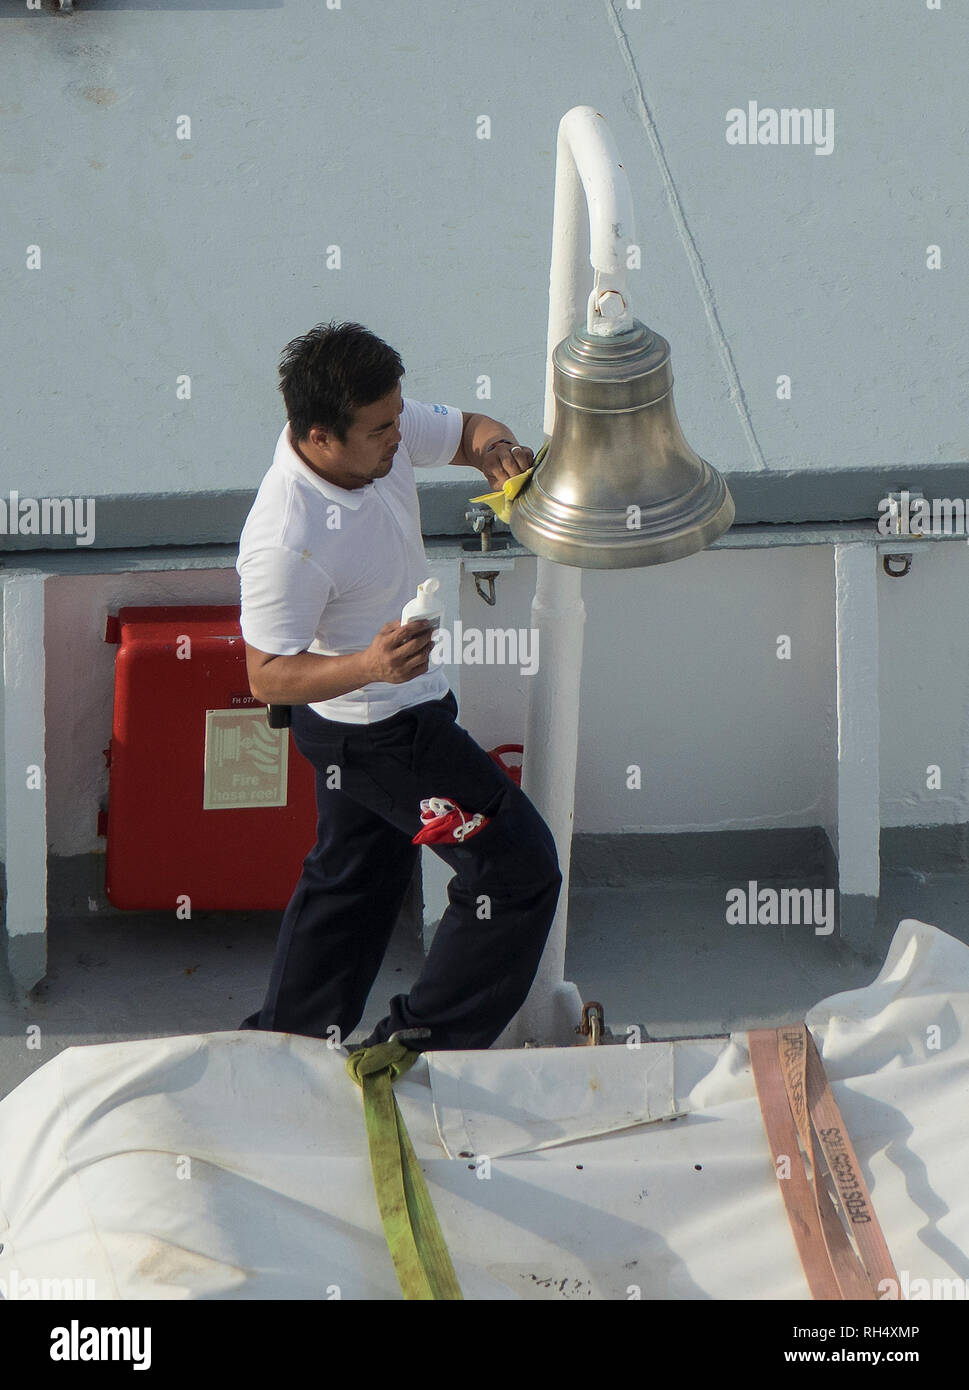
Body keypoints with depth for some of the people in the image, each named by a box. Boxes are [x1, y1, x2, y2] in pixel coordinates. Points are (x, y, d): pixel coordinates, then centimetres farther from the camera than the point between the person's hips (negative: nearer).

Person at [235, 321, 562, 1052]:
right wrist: (368, 665, -44)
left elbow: (469, 429, 4)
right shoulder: (286, 543, -36)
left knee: (353, 879, 24)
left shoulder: (383, 429, -14)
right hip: (383, 732, -9)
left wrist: (497, 448, -21)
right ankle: (424, 1049, 13)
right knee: (519, 868, 1)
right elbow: (268, 675, -27)